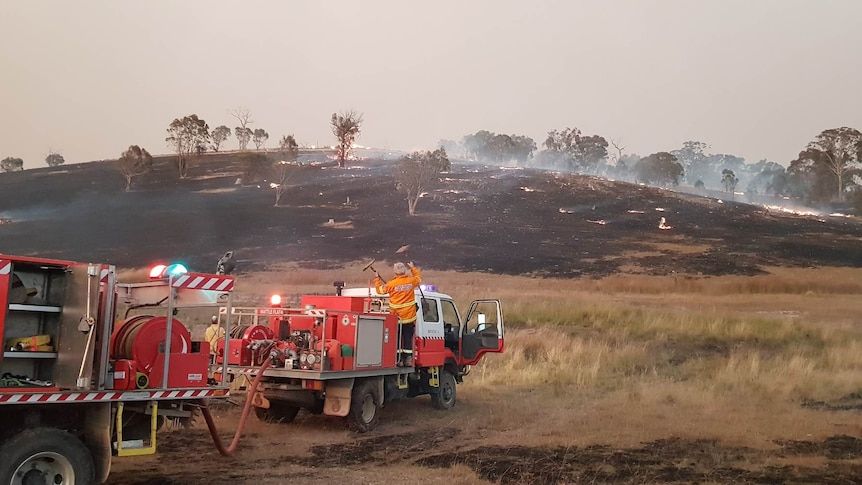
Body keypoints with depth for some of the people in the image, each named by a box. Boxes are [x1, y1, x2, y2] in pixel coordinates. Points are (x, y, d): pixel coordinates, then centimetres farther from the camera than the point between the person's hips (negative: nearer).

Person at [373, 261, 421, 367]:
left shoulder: (392, 284, -12)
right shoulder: (411, 281, -4)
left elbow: (380, 290, 3)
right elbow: (419, 277, 20)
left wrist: (377, 279, 18)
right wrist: (413, 267, 32)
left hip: (396, 317, -2)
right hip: (409, 317, 2)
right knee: (408, 338, 9)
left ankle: (398, 359, 7)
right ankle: (408, 359, 10)